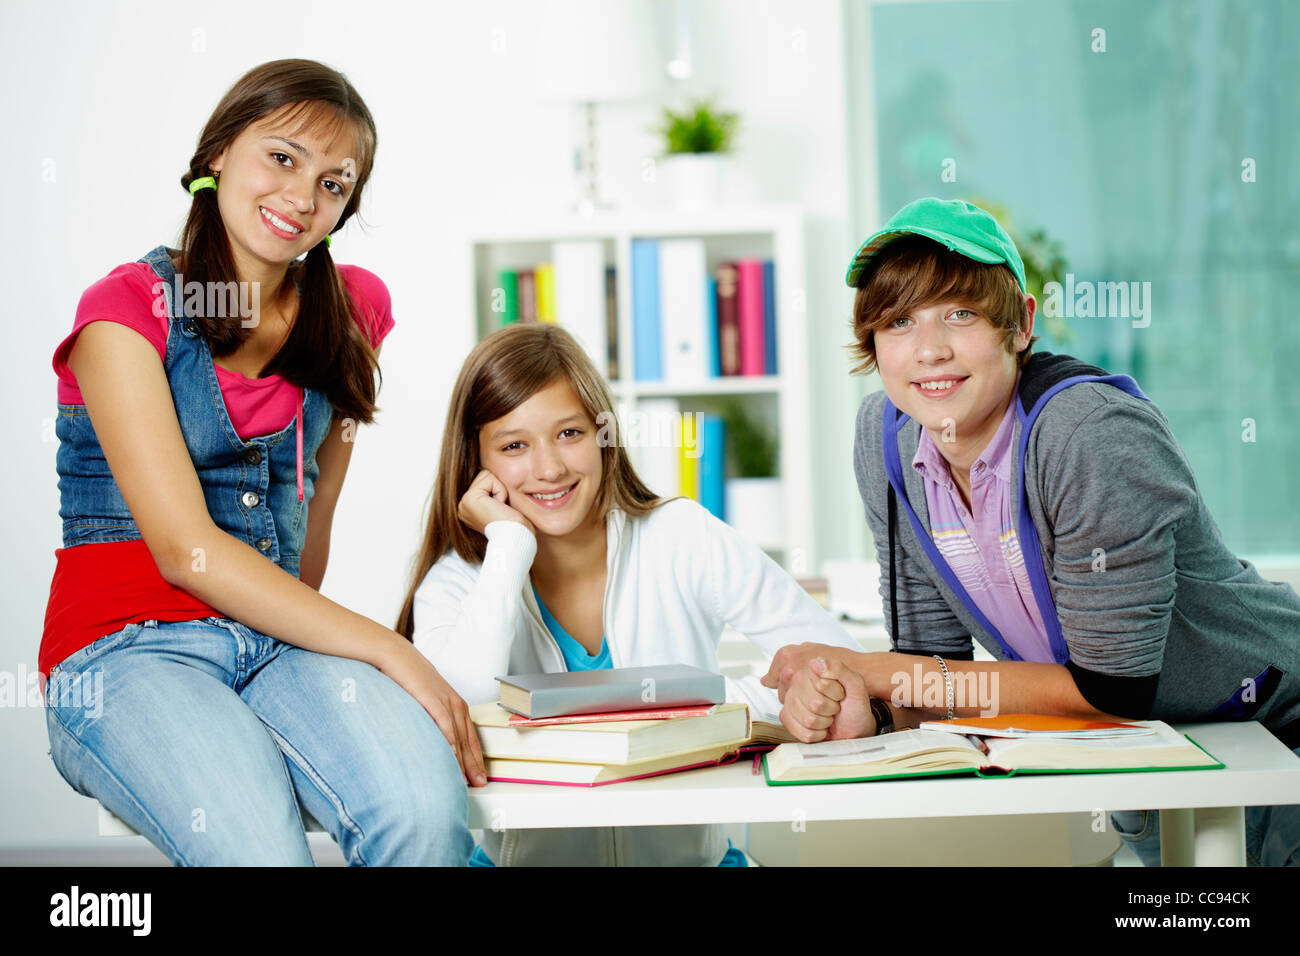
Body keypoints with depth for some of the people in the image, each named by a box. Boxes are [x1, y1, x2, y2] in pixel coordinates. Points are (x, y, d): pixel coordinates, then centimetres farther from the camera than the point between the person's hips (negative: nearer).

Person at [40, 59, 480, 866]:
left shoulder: (353, 310, 11)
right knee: (260, 848, -33)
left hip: (281, 638, 4)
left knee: (427, 810, -29)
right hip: (128, 648, -3)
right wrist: (391, 653, -20)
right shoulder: (127, 309, -5)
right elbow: (186, 548, -14)